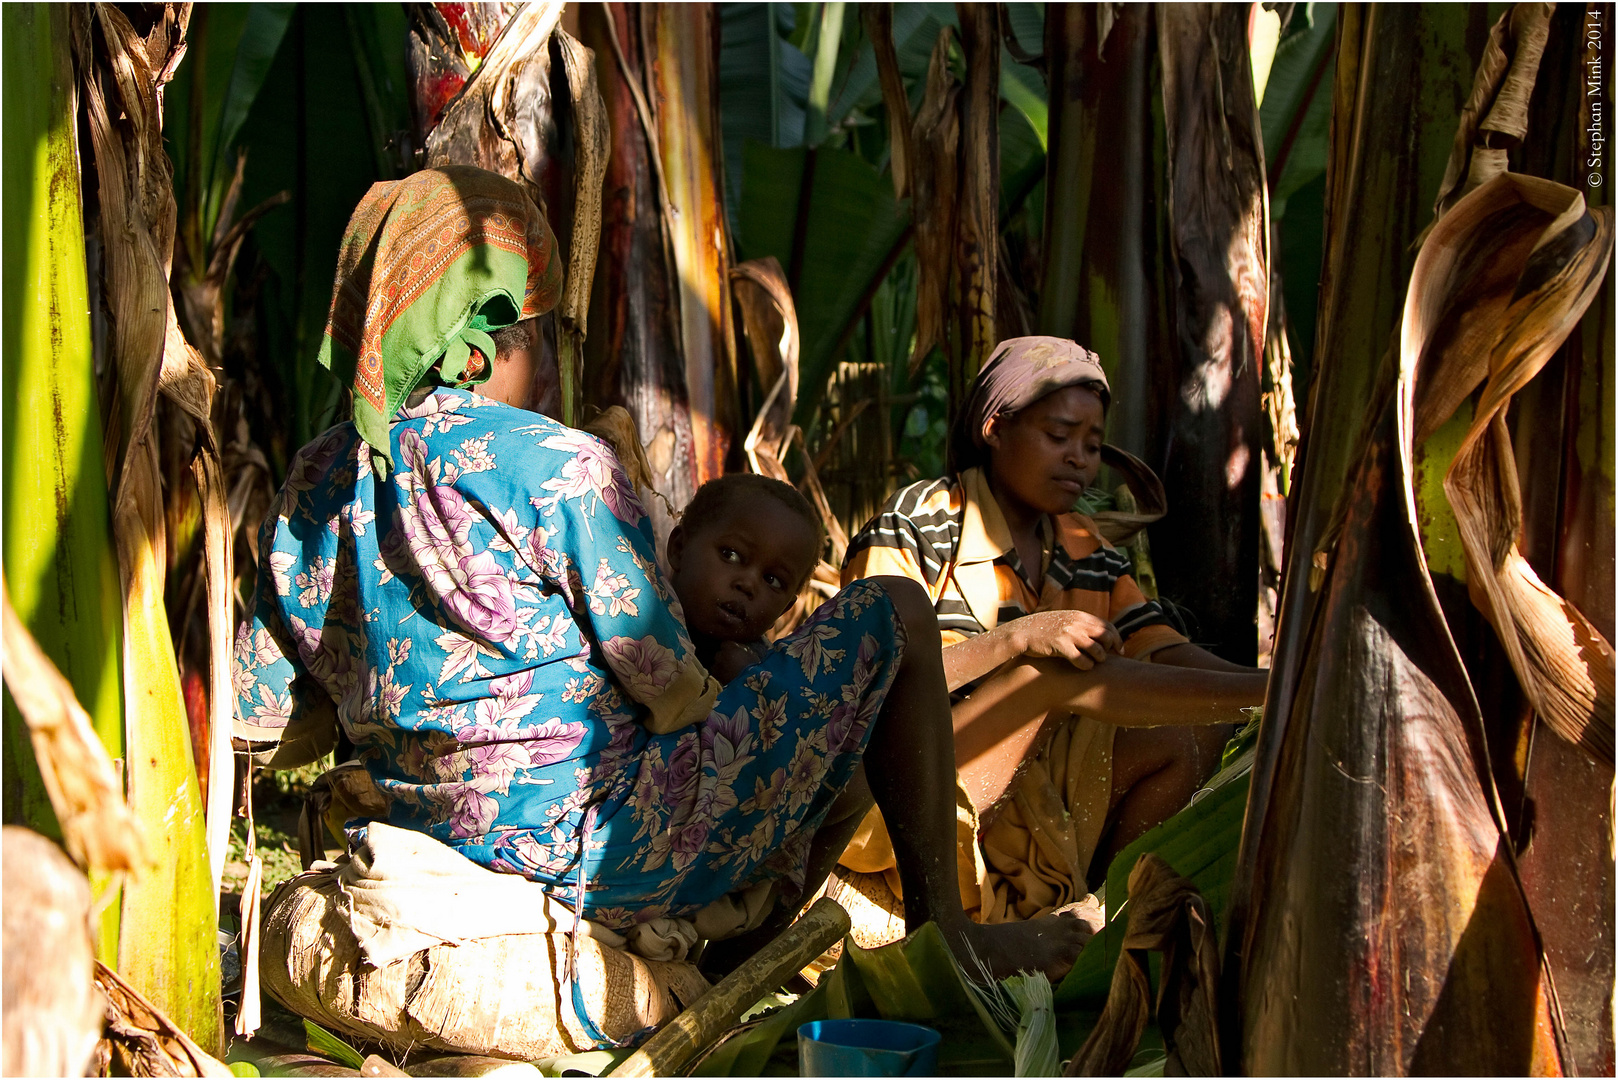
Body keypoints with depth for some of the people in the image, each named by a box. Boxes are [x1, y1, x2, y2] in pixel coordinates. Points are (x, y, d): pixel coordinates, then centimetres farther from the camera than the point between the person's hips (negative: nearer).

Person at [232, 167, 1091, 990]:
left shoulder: (317, 485, 3)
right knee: (892, 614, 5)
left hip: (448, 849, 8)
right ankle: (944, 929, 14)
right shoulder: (560, 468, -19)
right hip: (605, 857, -8)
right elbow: (669, 689, -15)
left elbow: (263, 731, 7)